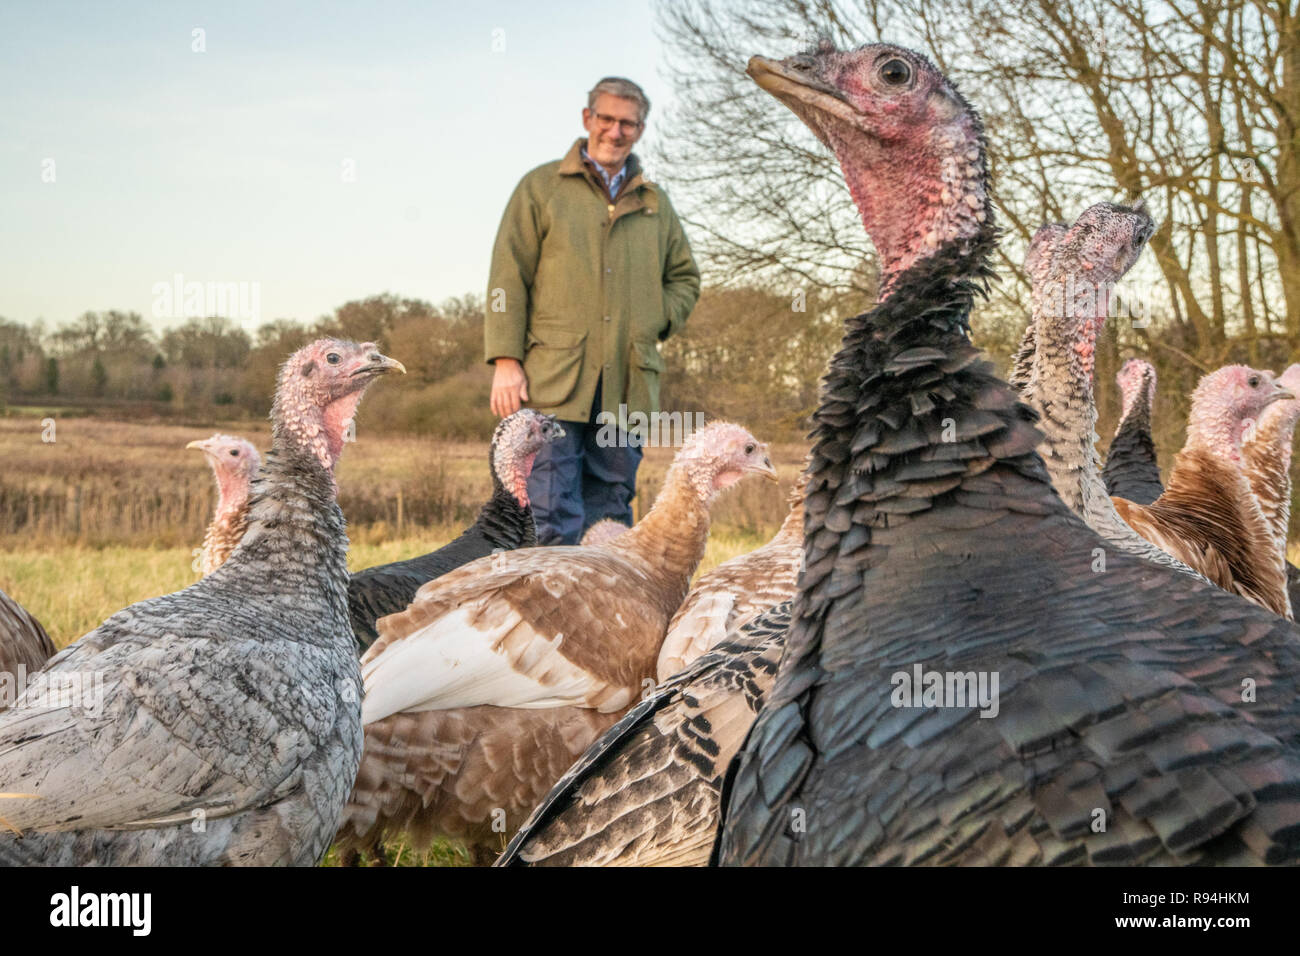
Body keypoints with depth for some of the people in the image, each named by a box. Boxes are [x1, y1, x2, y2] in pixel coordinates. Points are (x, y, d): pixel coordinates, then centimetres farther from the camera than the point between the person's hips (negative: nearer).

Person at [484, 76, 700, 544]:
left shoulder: (656, 203, 18)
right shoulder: (541, 188, 8)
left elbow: (685, 277, 28)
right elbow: (508, 279, 2)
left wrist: (657, 321, 8)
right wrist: (506, 360, -7)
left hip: (628, 389, 4)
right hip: (554, 382, -4)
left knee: (610, 519, 7)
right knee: (554, 522, -9)